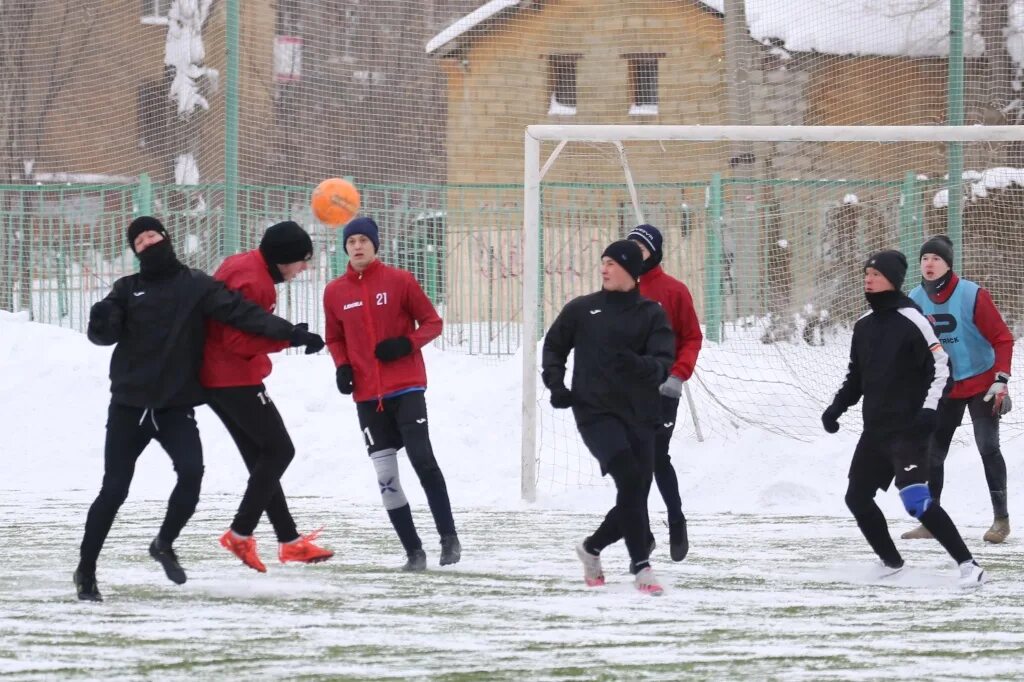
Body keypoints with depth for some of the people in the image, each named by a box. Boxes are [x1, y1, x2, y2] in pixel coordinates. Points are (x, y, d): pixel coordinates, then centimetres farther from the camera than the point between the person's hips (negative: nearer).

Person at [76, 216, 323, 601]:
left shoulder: (197, 287, 1)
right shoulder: (128, 290, 6)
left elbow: (241, 313, -8)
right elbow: (105, 335, -2)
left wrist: (288, 332, -21)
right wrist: (102, 320, -27)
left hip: (176, 407, 0)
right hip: (129, 405, 0)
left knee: (191, 473, -19)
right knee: (114, 488, -1)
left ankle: (165, 544, 7)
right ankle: (86, 571, 12)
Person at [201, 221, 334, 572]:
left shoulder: (241, 265, 11)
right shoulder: (253, 282, -20)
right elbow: (238, 339, -24)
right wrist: (289, 338, -23)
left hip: (215, 378, 10)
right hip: (236, 380, -10)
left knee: (262, 457, 13)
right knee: (279, 450, -2)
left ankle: (289, 540, 17)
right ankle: (240, 534, -4)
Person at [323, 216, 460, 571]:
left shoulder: (399, 281, -3)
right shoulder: (335, 292, 6)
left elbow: (432, 322, 2)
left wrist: (407, 343, -15)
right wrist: (342, 367, 0)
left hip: (406, 388, -3)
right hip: (367, 396, 3)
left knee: (423, 459, -14)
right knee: (385, 475, 0)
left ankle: (449, 537, -3)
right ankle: (413, 551, 6)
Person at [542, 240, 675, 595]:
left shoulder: (651, 314, 4)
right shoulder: (581, 309, 6)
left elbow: (664, 363, -6)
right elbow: (554, 345, 20)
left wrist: (640, 365, -28)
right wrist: (555, 382, 4)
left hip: (638, 415, 2)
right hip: (595, 412, -2)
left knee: (636, 495, 4)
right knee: (629, 477, -22)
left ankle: (593, 547, 31)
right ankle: (641, 566, -21)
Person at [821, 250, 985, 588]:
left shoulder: (910, 320, -11)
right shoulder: (864, 326, 12)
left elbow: (940, 365, -12)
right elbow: (856, 376, 22)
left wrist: (929, 408, -21)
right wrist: (837, 407, 9)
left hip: (908, 429, -8)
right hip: (876, 430, 8)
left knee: (916, 500, -21)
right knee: (857, 497, 9)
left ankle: (968, 565, -18)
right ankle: (891, 562, 26)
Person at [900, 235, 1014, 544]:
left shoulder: (972, 296, -19)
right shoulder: (915, 300, -4)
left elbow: (1002, 338, -14)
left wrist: (1001, 381, -19)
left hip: (980, 385, -5)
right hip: (941, 388, 5)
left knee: (988, 447, -9)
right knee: (932, 452, 5)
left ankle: (1001, 519, -2)